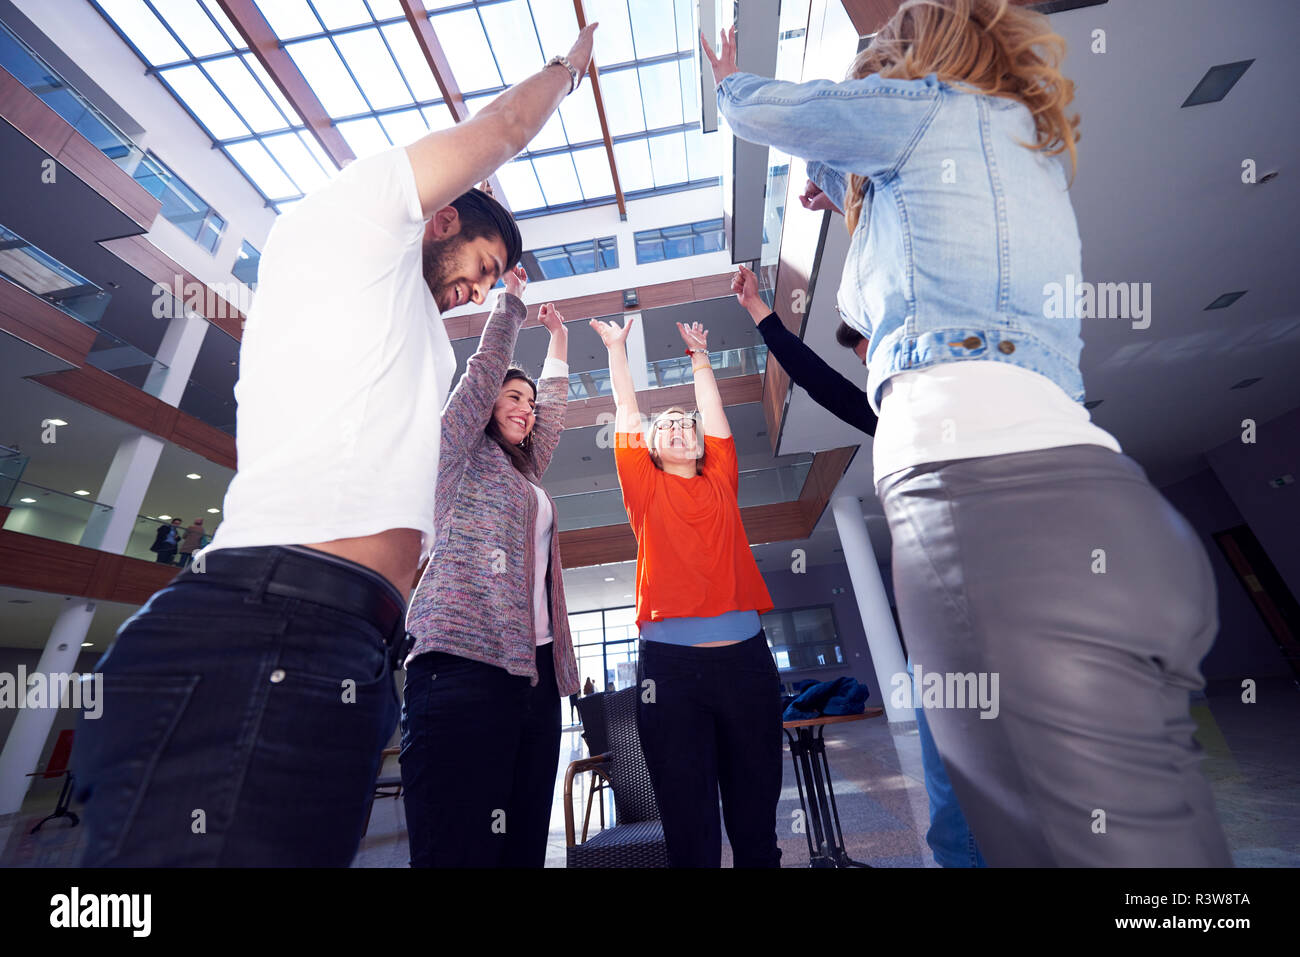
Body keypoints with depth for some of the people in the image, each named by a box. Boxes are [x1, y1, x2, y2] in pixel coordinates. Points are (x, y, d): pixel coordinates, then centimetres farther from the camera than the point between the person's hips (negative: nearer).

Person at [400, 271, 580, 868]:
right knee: (457, 850, -8)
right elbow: (486, 366, 9)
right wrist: (510, 297, 22)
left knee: (521, 845, 6)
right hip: (465, 663, -7)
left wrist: (558, 342, 44)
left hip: (533, 670, 7)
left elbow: (554, 407, 36)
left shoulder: (527, 476, 27)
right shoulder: (460, 451, 11)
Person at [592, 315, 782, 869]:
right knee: (688, 819, 8)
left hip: (745, 654, 3)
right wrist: (616, 347, 22)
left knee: (756, 811, 14)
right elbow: (627, 412, 11)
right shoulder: (645, 488, 8)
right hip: (669, 661, -2)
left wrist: (699, 355, 31)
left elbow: (714, 412, 20)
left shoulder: (720, 483, 13)